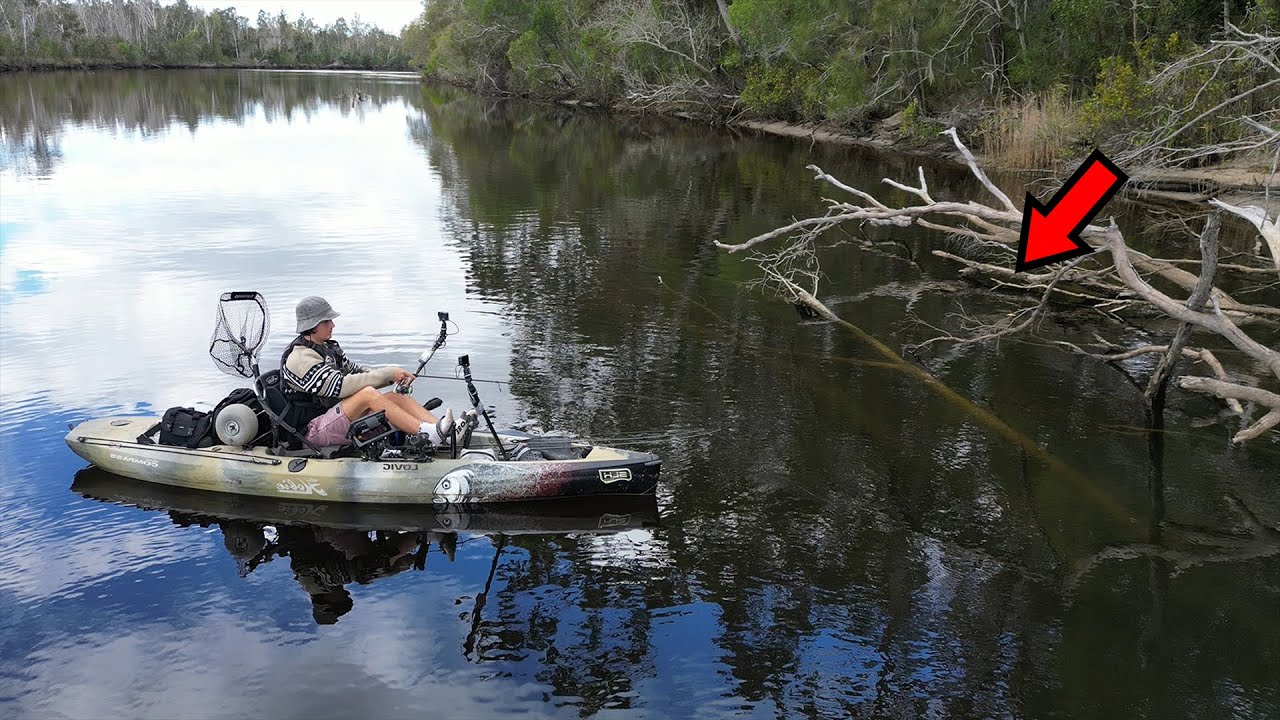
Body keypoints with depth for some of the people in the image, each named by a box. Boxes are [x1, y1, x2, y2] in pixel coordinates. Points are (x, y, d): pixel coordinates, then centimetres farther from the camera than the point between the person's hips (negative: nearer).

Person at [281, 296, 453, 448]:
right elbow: (340, 386, -25)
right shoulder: (299, 358, -16)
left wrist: (396, 376, -3)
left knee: (396, 397, -10)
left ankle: (451, 430, -25)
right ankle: (428, 433, -38)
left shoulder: (329, 348, 15)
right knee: (368, 394, -31)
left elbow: (355, 371, 15)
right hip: (313, 429, -9)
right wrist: (388, 374, -22)